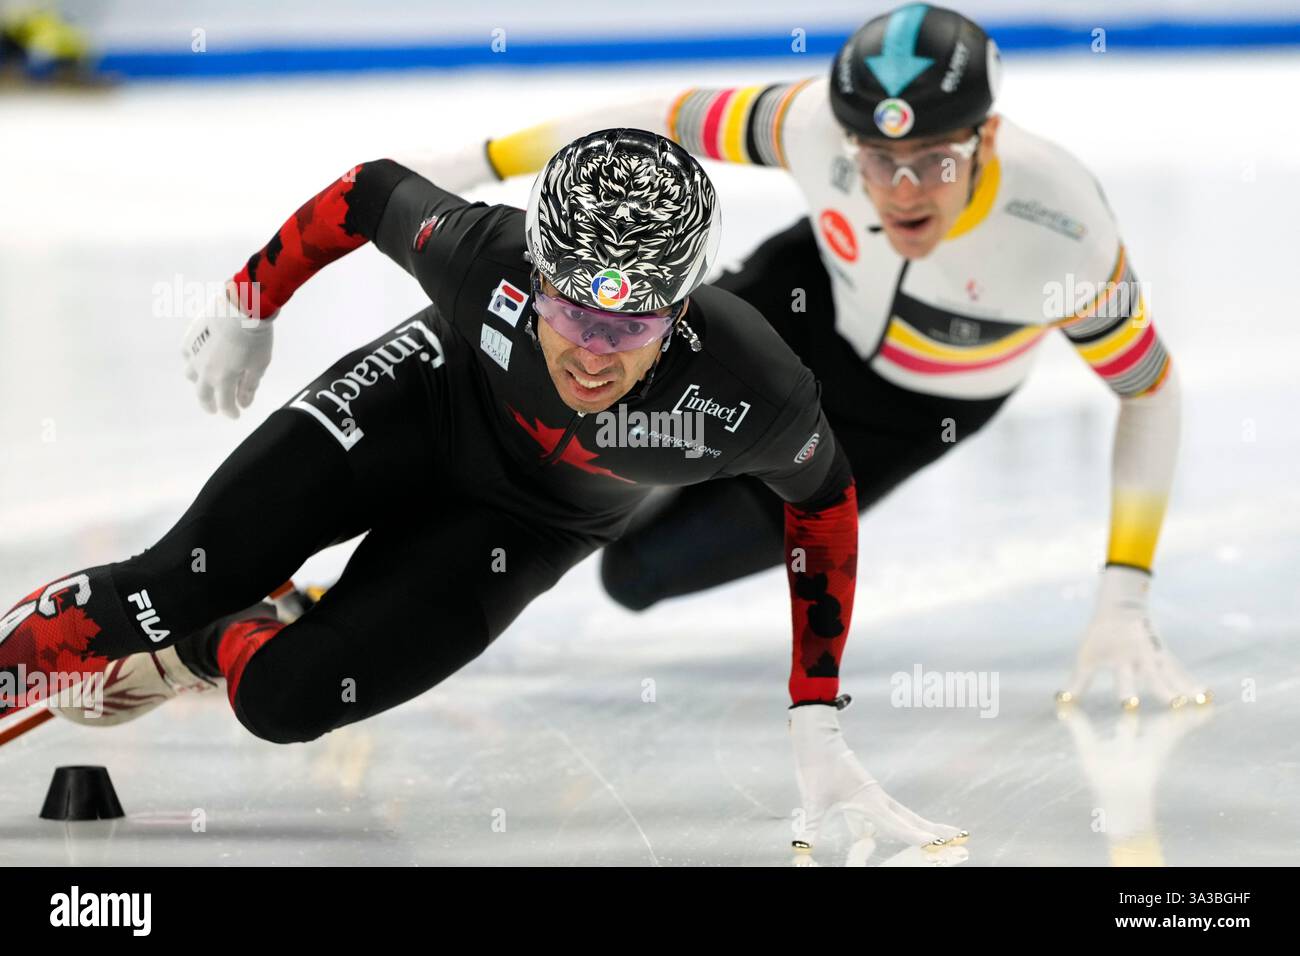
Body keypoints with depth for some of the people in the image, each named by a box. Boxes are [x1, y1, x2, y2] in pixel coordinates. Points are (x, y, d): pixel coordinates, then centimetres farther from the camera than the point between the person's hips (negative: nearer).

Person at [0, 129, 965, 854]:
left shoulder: (752, 395, -37)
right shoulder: (481, 255, -36)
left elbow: (822, 496, -14)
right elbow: (370, 194, -13)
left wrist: (818, 722, -13)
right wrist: (248, 312, 2)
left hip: (531, 522, 0)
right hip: (428, 393, 0)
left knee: (285, 699, -14)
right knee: (176, 587, -16)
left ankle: (203, 649, 20)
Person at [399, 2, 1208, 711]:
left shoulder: (1061, 233, -38)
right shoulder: (819, 126, -34)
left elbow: (1150, 389, -22)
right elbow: (674, 123, -15)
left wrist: (1124, 602, -26)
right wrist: (488, 160, -7)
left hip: (911, 413, -1)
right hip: (814, 298, 2)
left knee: (640, 572, -1)